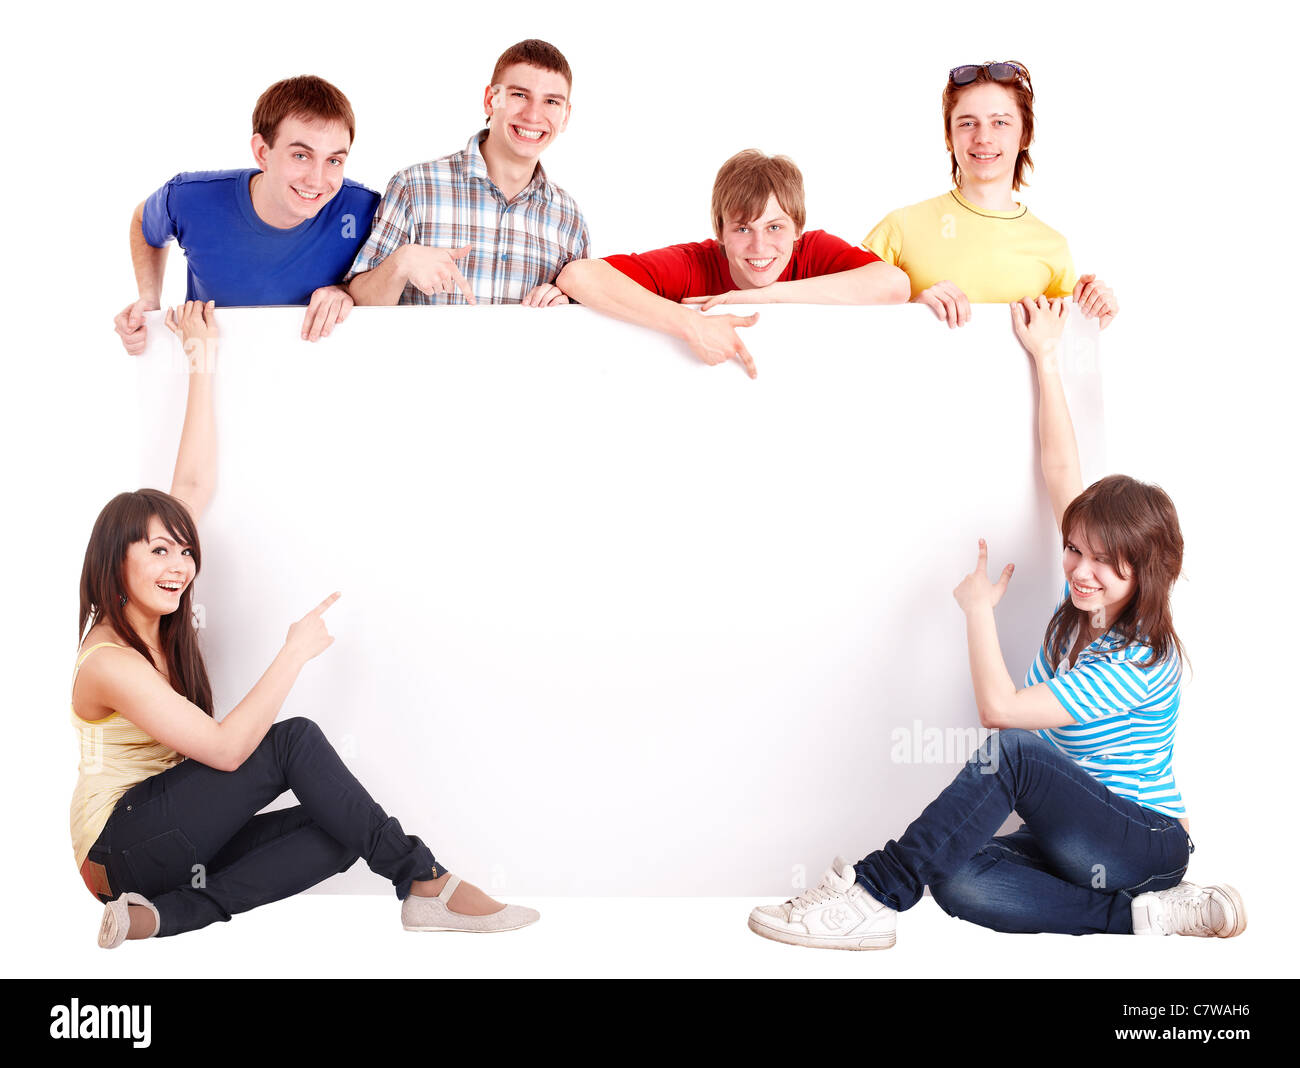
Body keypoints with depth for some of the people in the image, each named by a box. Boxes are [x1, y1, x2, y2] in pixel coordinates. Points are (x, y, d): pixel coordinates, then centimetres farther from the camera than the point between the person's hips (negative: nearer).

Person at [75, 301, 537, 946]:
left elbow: (195, 484, 6)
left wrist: (202, 362, 5)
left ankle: (166, 914, -17)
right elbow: (226, 748, -29)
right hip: (124, 845, -9)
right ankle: (424, 881, -19)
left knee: (341, 832, -16)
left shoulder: (156, 620, 3)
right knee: (294, 740, -24)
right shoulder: (109, 662, -20)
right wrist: (295, 653, -22)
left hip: (174, 832, 9)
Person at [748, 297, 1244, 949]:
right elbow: (1060, 472, 10)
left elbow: (1000, 708, -24)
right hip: (1078, 833, 7)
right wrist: (1045, 358, 12)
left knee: (1010, 750, -33)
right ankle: (1143, 914, -18)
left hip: (1148, 841, -7)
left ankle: (871, 895, -31)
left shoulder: (1145, 661, -19)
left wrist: (978, 606, -10)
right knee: (958, 883, -25)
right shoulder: (1084, 602, 3)